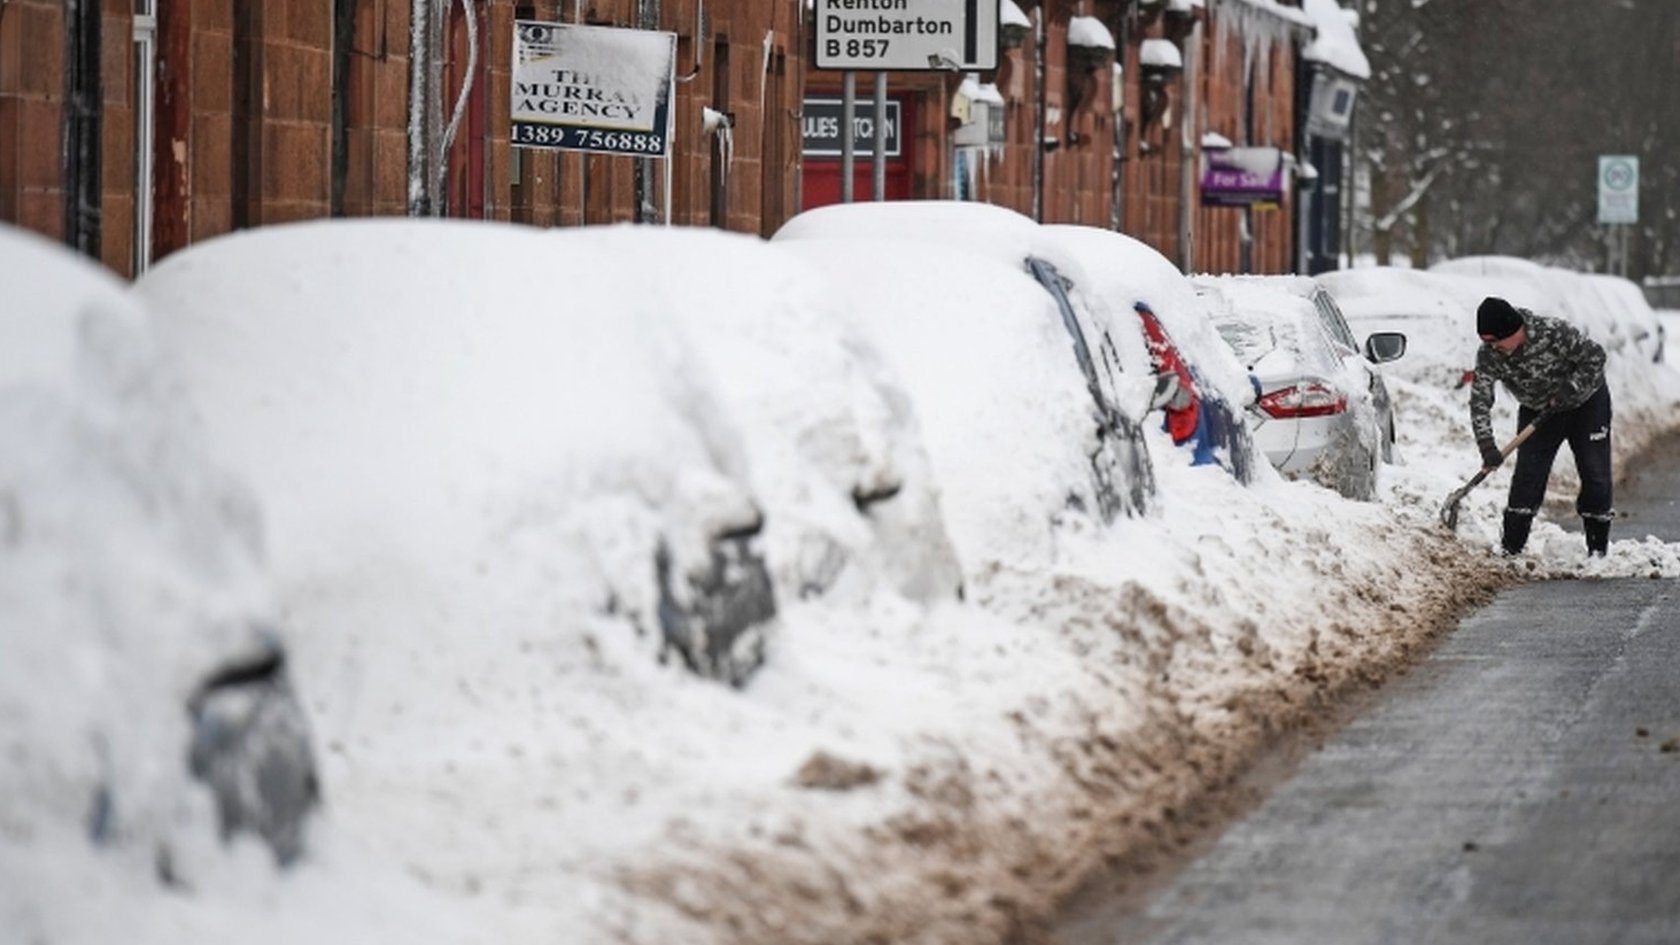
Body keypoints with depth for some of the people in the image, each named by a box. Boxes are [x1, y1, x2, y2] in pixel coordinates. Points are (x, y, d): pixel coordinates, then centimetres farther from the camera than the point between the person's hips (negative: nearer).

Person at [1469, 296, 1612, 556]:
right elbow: (1480, 402, -23)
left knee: (1595, 476, -3)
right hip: (1537, 412, 3)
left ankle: (1598, 549, 7)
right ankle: (1510, 549, -4)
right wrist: (1487, 447, -33)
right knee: (1527, 476, -8)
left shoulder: (1554, 332, -33)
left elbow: (1594, 356, -22)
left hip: (1585, 403, -3)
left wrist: (1569, 391, -28)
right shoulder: (1488, 355, -22)